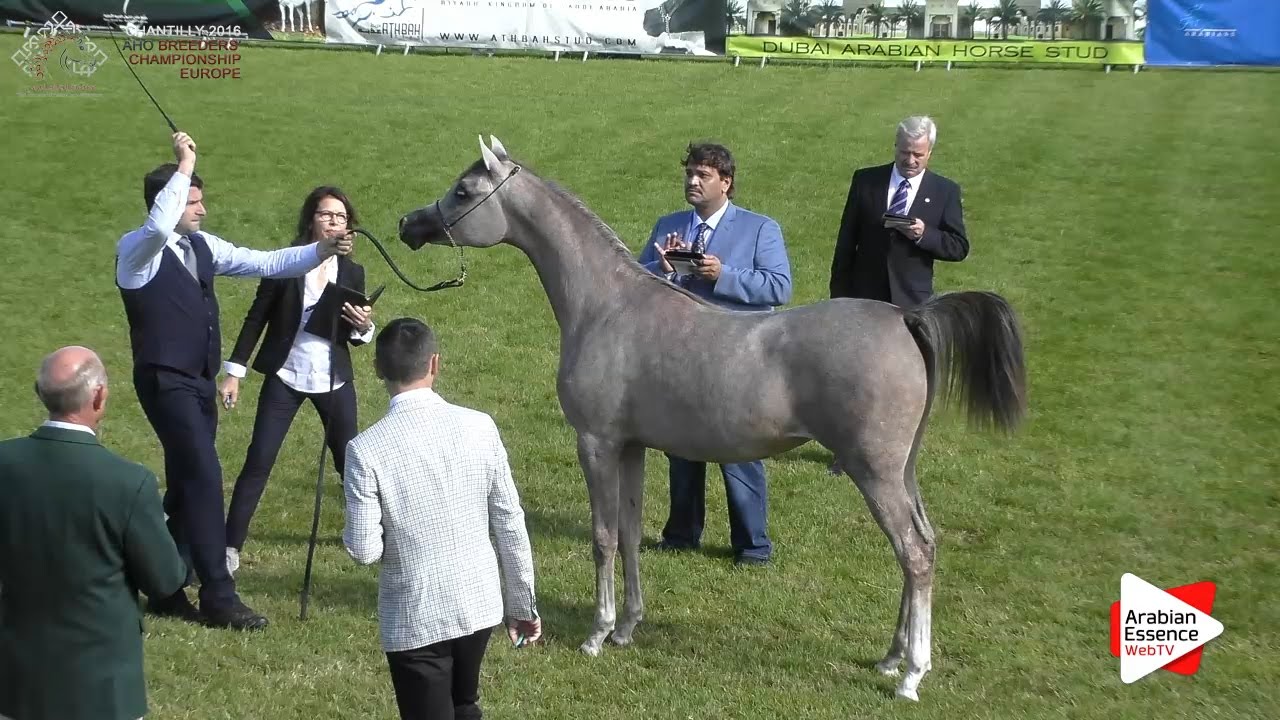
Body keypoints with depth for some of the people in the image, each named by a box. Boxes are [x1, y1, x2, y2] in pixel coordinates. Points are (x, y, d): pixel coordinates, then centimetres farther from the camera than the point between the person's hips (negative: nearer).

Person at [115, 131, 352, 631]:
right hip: (166, 382, -8)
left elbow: (265, 263, 10)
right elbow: (158, 226, -35)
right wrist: (184, 164, -28)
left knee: (186, 483, 12)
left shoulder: (202, 246, 9)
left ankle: (167, 592, 22)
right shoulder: (137, 250, -12)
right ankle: (218, 599, -9)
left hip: (201, 381, 8)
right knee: (204, 478, -13)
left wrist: (321, 252, -3)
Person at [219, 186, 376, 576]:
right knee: (258, 462, -3)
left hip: (334, 380, 2)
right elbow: (256, 317, -3)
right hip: (285, 377, -2)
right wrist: (234, 371, -6)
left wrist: (363, 327, -16)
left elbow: (355, 337, 7)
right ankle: (230, 547, 1)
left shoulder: (352, 272, 1)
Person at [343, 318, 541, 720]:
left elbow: (364, 550, -14)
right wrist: (523, 605, 9)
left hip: (414, 618, -4)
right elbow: (510, 525, -1)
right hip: (479, 605, 4)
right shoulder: (479, 427, -7)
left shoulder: (366, 449, -16)